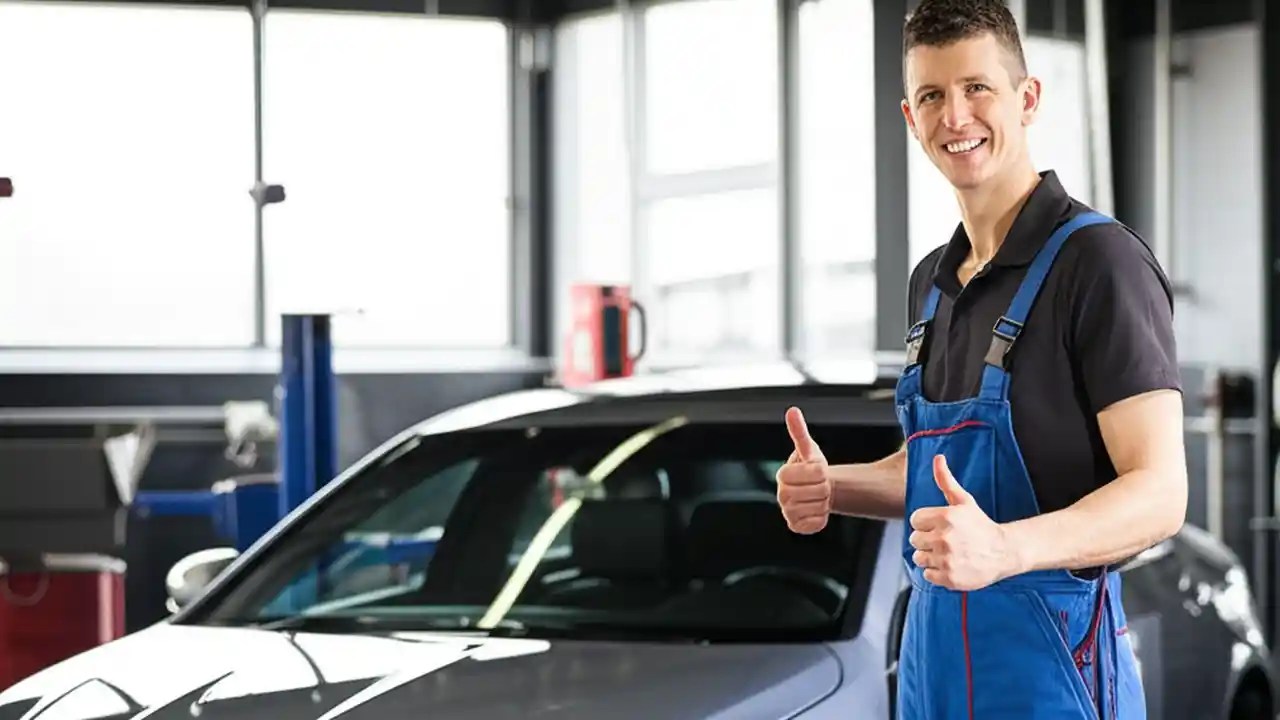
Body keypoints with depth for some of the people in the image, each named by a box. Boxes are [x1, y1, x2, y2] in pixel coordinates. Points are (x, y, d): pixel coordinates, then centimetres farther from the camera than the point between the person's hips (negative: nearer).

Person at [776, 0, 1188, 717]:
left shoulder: (1100, 260, -13)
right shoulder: (933, 282, 12)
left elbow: (1160, 493, -19)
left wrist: (1002, 548, -35)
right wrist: (832, 486, 4)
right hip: (932, 658, 7)